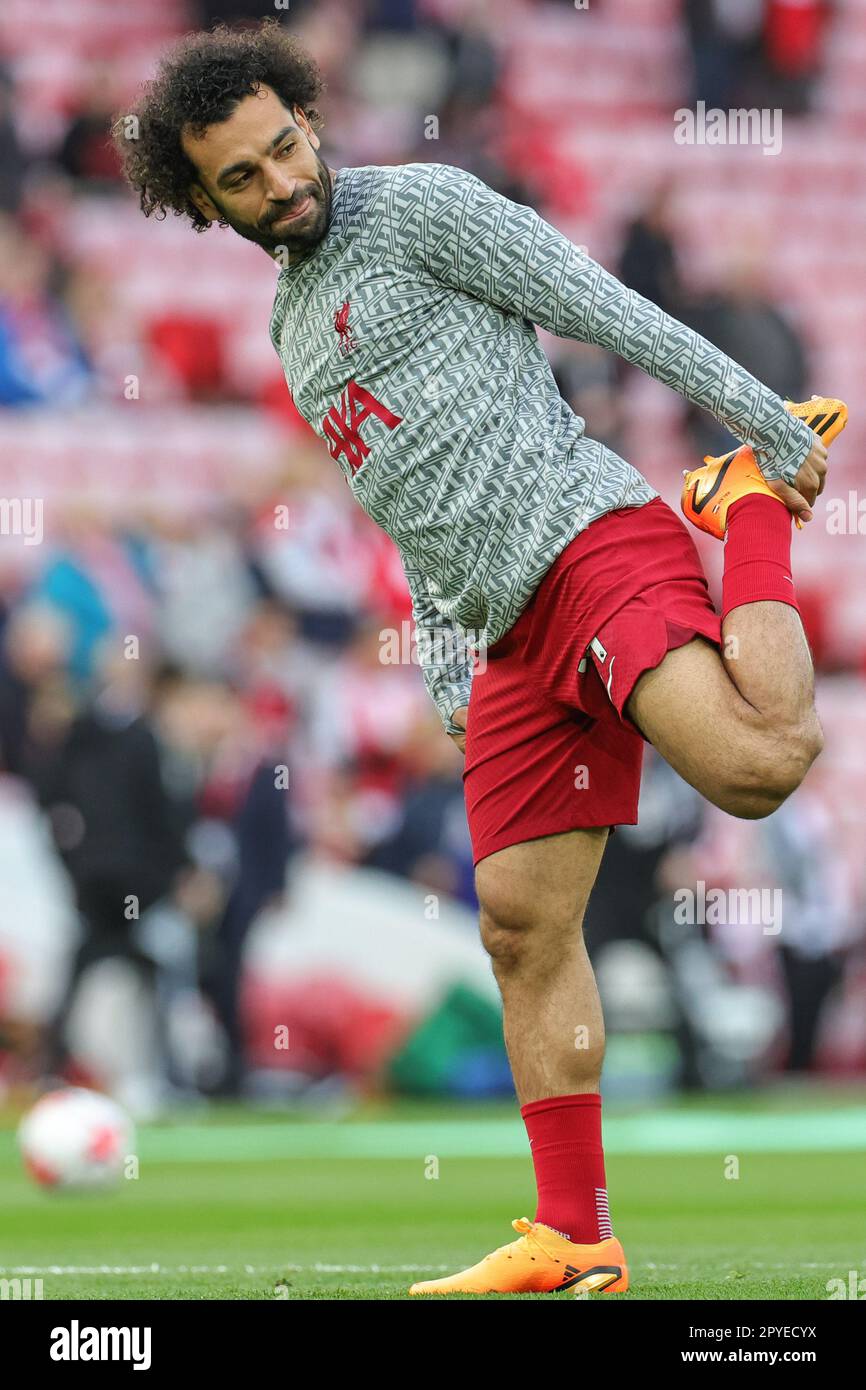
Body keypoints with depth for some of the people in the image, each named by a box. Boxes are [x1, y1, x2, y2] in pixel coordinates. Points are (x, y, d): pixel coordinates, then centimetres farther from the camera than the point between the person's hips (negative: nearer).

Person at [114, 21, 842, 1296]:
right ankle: (573, 1242, 10)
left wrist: (775, 431, -9)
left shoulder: (417, 208, 0)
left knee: (756, 765, -32)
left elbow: (611, 312, -5)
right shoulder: (295, 327, 24)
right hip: (515, 631, 8)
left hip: (593, 543, -8)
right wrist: (449, 677, 21)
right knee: (522, 926, 5)